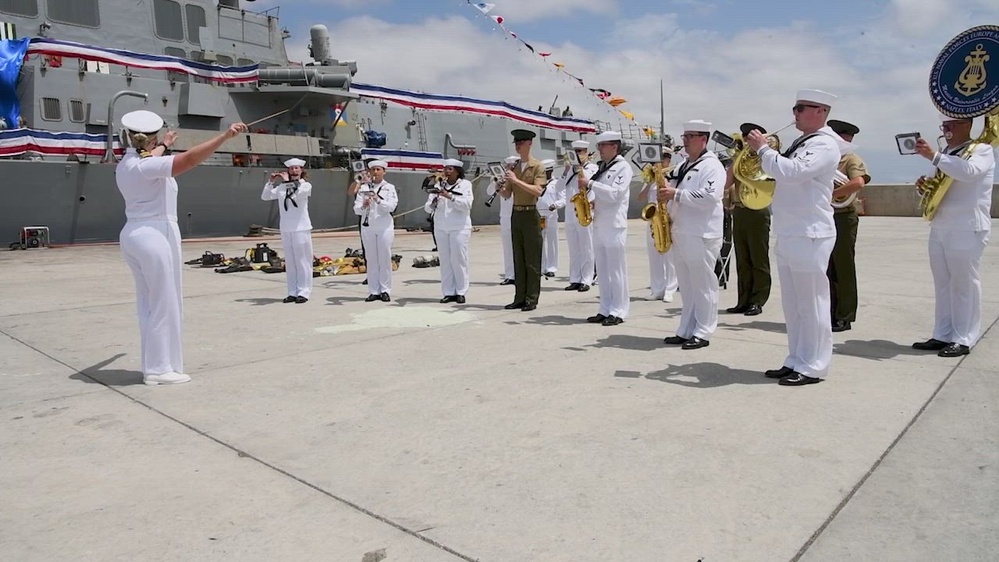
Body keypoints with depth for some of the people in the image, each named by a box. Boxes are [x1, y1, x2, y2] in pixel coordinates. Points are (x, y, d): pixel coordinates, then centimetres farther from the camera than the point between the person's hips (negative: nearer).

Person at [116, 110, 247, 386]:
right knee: (164, 304, -2)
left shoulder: (125, 164, 11)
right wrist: (225, 135, -30)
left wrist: (163, 145, 52)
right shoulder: (147, 166, -16)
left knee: (148, 302, 14)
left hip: (134, 235, 10)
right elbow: (190, 158, -28)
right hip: (155, 235, -10)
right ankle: (159, 369, 3)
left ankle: (152, 365, 21)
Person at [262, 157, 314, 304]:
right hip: (285, 229, 4)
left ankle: (303, 292, -1)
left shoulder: (306, 185, 2)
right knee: (290, 262, 6)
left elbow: (299, 194, -20)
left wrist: (287, 181, -12)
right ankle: (292, 292, 10)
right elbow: (265, 197, 8)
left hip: (301, 228, -4)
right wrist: (271, 182, -3)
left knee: (302, 261, -3)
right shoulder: (281, 187, 9)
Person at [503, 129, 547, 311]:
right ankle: (520, 298, 14)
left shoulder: (537, 167, -4)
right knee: (518, 258, 8)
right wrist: (500, 185, -9)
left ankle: (532, 299, 3)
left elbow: (538, 191, -18)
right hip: (515, 214, 6)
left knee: (532, 260, -2)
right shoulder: (513, 167, 14)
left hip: (531, 215, -6)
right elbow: (506, 194, 12)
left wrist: (516, 180, -22)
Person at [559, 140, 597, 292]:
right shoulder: (569, 168, 14)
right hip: (570, 213, 5)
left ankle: (586, 280, 2)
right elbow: (560, 187, 5)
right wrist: (566, 169, -4)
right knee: (573, 250, 8)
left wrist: (591, 203, -22)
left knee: (586, 250, -1)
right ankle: (575, 280, 12)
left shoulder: (593, 168, 0)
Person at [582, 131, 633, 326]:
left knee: (616, 270, -3)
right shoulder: (601, 167, 18)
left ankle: (618, 312, 2)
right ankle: (605, 310, 14)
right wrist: (590, 203, 4)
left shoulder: (623, 167, -6)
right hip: (598, 225, 8)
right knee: (602, 270, 9)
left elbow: (615, 194, -19)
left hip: (614, 225, -8)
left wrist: (590, 183, -20)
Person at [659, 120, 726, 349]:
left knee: (703, 286, -2)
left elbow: (710, 197, -22)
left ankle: (702, 333, 3)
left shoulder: (712, 166, -8)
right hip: (681, 234, 9)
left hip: (702, 235, -9)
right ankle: (685, 331, 18)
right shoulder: (683, 167, 20)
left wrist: (676, 194, -21)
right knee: (687, 286, 12)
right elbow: (673, 191, 26)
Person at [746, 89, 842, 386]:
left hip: (809, 236, -9)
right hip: (788, 235, 9)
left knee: (811, 304, -2)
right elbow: (782, 174, 23)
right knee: (792, 305, 13)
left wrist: (763, 149, -15)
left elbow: (792, 173, -26)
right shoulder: (800, 143, 19)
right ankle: (796, 361, 21)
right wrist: (763, 151, 8)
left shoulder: (825, 144, -11)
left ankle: (813, 367, 5)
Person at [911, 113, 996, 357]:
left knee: (964, 284, -3)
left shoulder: (982, 150, -3)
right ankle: (943, 335, 12)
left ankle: (963, 339, 2)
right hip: (939, 228, 7)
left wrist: (933, 156, -26)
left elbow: (968, 171, -25)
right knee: (943, 284, 7)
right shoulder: (946, 154, 19)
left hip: (966, 229, -7)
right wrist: (925, 186, 4)